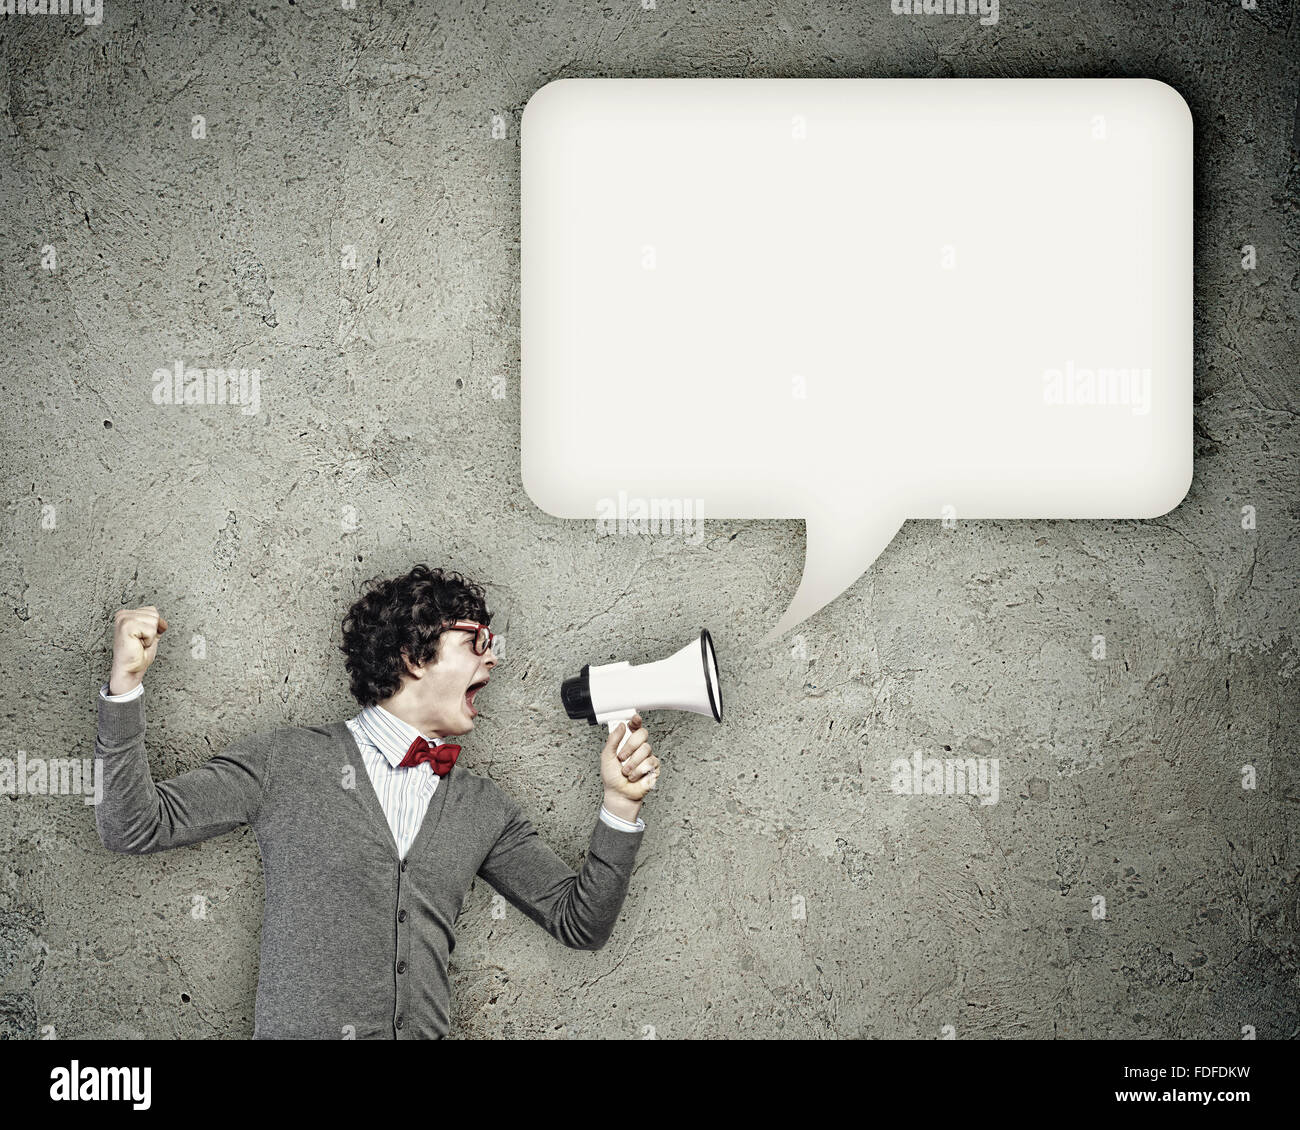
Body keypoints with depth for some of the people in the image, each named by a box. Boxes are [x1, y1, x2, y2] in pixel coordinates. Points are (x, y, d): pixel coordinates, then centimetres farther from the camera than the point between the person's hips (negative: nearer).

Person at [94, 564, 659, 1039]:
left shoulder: (484, 808, 13)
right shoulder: (288, 759, 4)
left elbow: (580, 922, 15)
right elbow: (132, 826, 3)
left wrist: (619, 803, 3)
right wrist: (126, 682, -7)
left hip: (424, 1031, 3)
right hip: (298, 1031, -2)